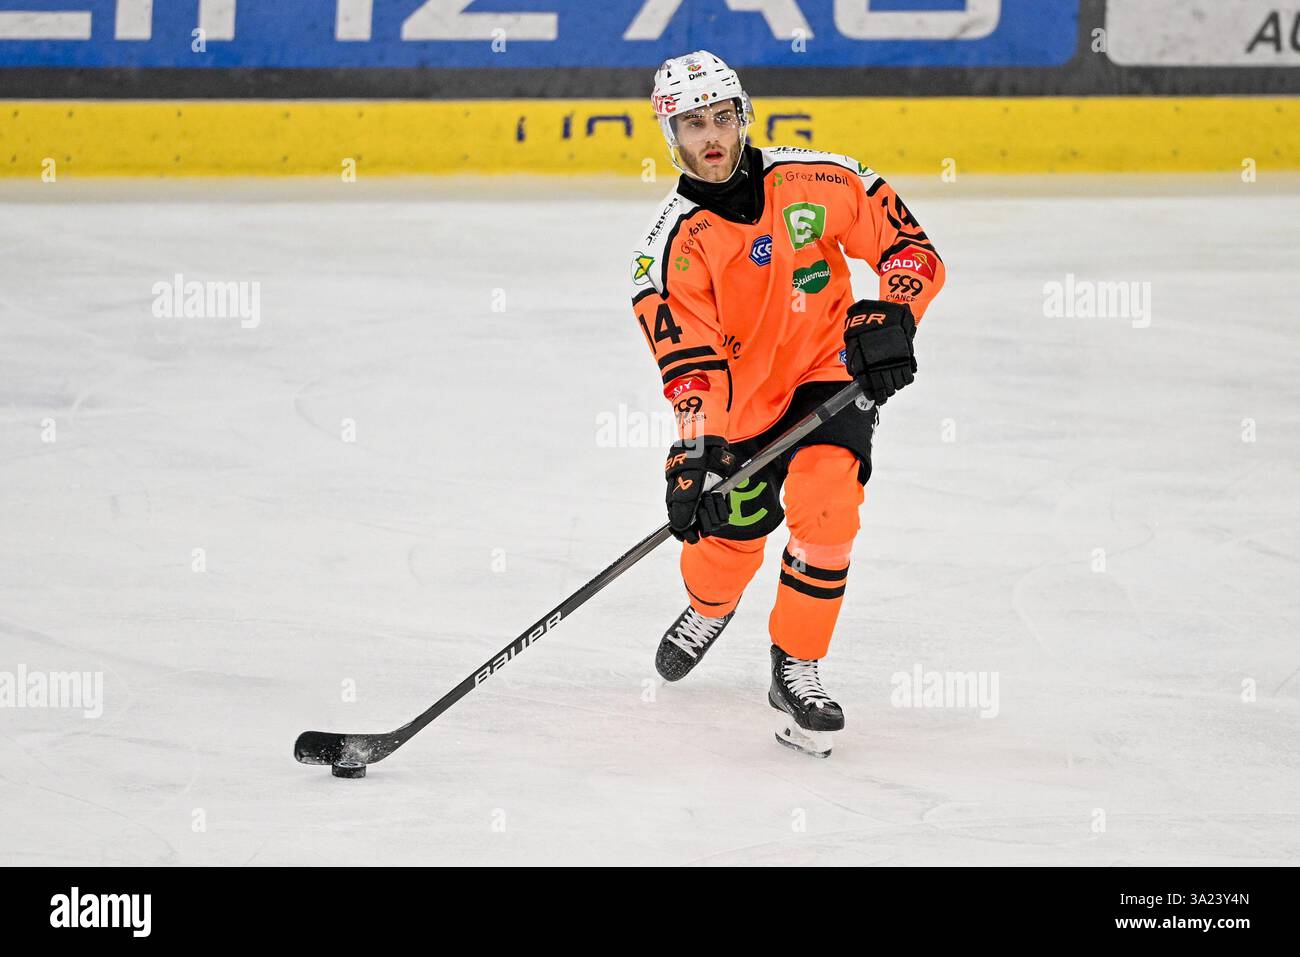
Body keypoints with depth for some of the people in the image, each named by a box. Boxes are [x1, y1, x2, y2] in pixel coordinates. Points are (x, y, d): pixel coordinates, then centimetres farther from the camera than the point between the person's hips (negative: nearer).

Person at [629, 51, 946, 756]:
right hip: (742, 399, 1)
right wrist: (694, 452, -35)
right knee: (730, 527, 4)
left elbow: (910, 248, -6)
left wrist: (890, 318, -23)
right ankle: (708, 608, 44)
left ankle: (794, 669, -7)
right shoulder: (674, 243, -16)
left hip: (832, 372, -1)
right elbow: (689, 364, -22)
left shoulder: (817, 180, -14)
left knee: (823, 513, -22)